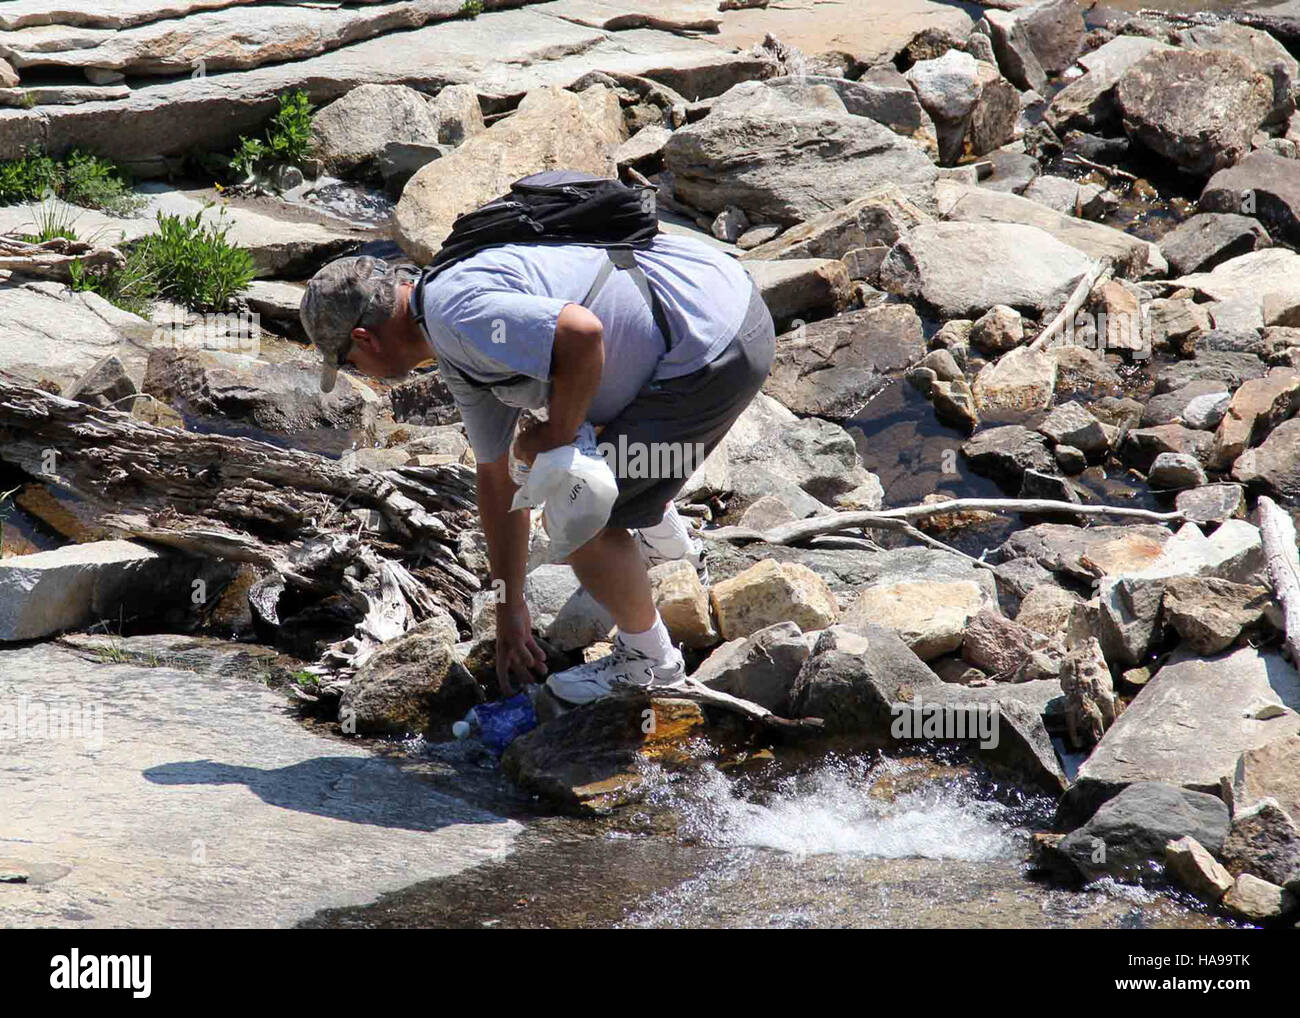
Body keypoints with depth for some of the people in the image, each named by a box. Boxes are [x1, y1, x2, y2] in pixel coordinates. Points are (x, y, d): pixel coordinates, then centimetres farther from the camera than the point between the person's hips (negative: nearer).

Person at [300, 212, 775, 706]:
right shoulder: (460, 360, 16)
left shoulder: (457, 314, -18)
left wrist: (558, 433, -14)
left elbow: (581, 333, -32)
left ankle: (647, 656, 22)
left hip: (715, 357, -10)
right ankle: (662, 538, 55)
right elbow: (497, 477, 24)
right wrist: (510, 610, 29)